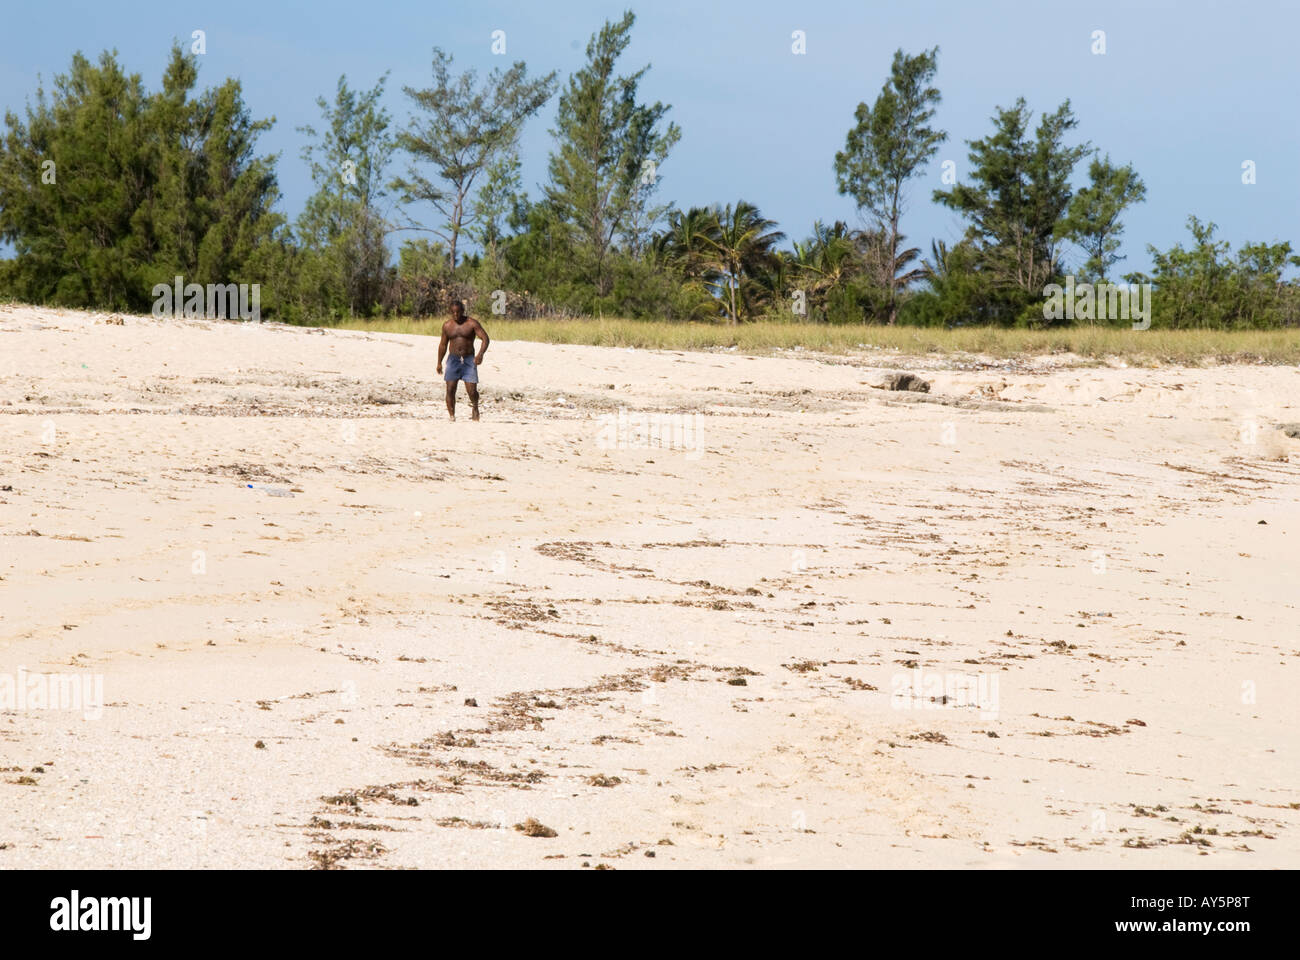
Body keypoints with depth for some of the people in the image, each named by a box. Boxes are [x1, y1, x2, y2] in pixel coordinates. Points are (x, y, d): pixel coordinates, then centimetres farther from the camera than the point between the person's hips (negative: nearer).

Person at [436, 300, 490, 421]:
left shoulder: (472, 323, -4)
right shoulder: (447, 326, 7)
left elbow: (485, 339, -9)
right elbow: (443, 344, 18)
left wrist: (480, 354, -26)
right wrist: (439, 363, 20)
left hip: (469, 360, -2)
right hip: (453, 360, 2)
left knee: (472, 390, -8)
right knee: (450, 389, -9)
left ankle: (475, 406, 23)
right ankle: (451, 416, -2)